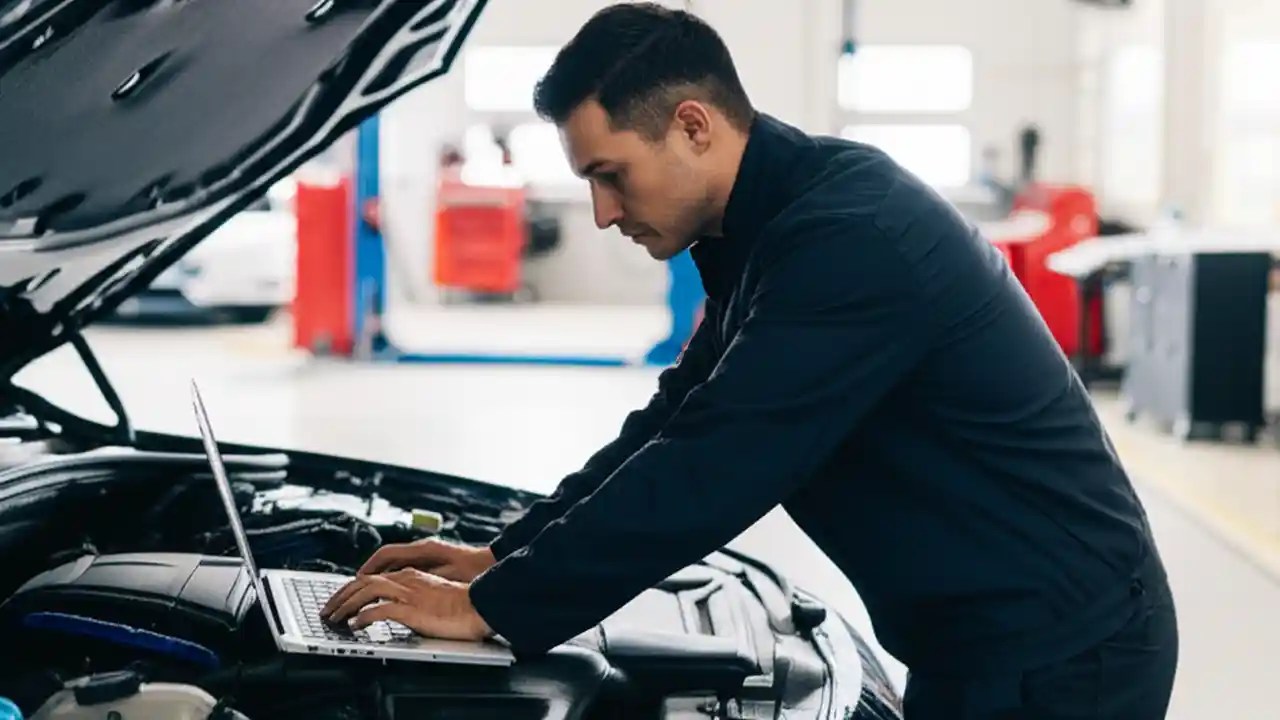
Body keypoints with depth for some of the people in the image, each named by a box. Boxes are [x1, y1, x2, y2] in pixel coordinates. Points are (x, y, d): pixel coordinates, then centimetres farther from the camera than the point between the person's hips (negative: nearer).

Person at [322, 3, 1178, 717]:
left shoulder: (849, 236, -25)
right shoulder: (764, 232, 7)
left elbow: (705, 471, -27)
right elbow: (673, 427, 14)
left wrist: (493, 609, -19)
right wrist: (502, 559, 8)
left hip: (1057, 650, -9)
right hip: (982, 638, 9)